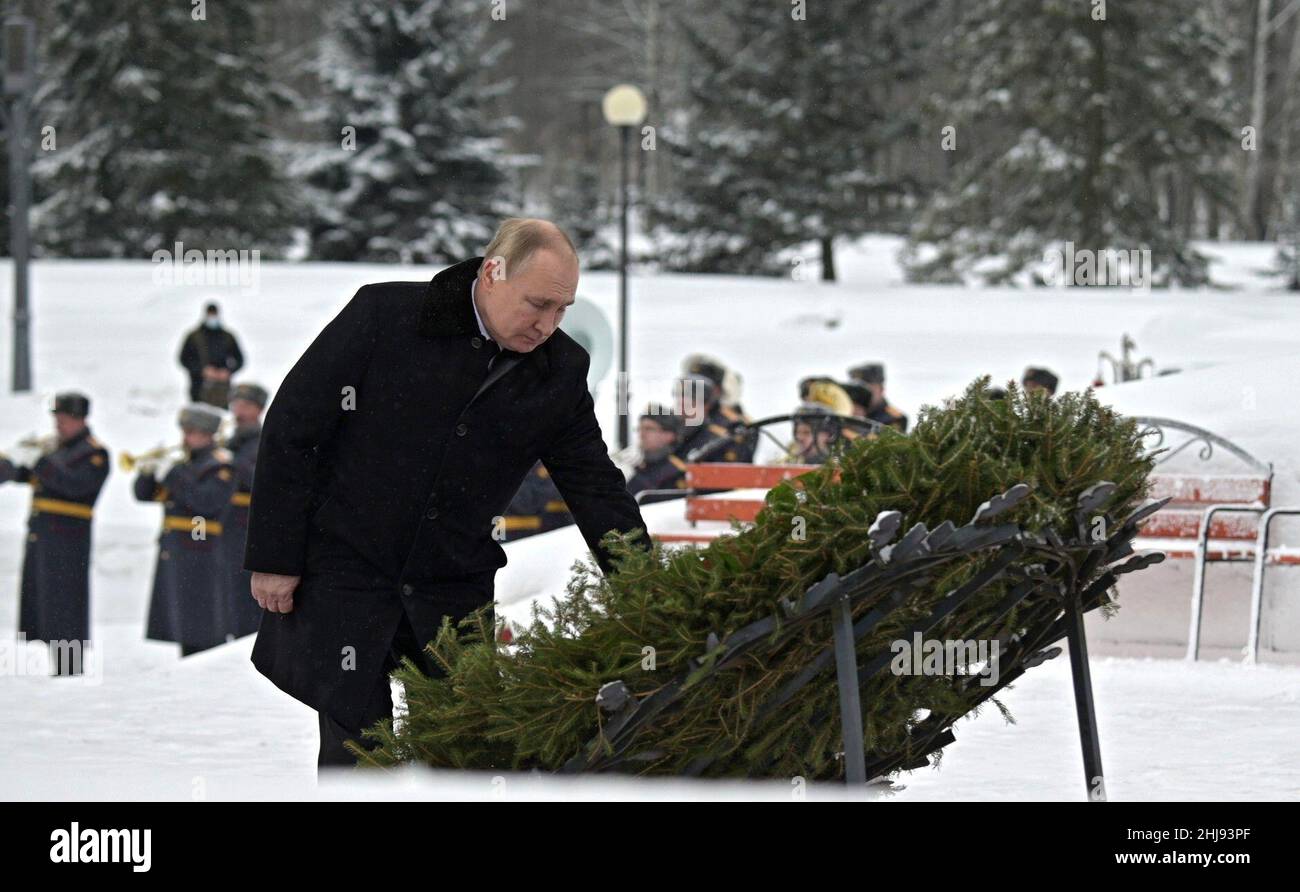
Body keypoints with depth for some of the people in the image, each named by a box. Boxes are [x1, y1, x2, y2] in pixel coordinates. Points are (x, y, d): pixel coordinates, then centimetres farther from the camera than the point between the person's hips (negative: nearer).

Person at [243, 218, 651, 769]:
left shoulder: (561, 370, 0)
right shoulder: (384, 316, -12)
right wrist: (274, 558, -7)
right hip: (345, 572, -3)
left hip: (455, 587, 3)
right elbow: (290, 429, -7)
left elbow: (596, 488, 6)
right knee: (355, 746, -4)